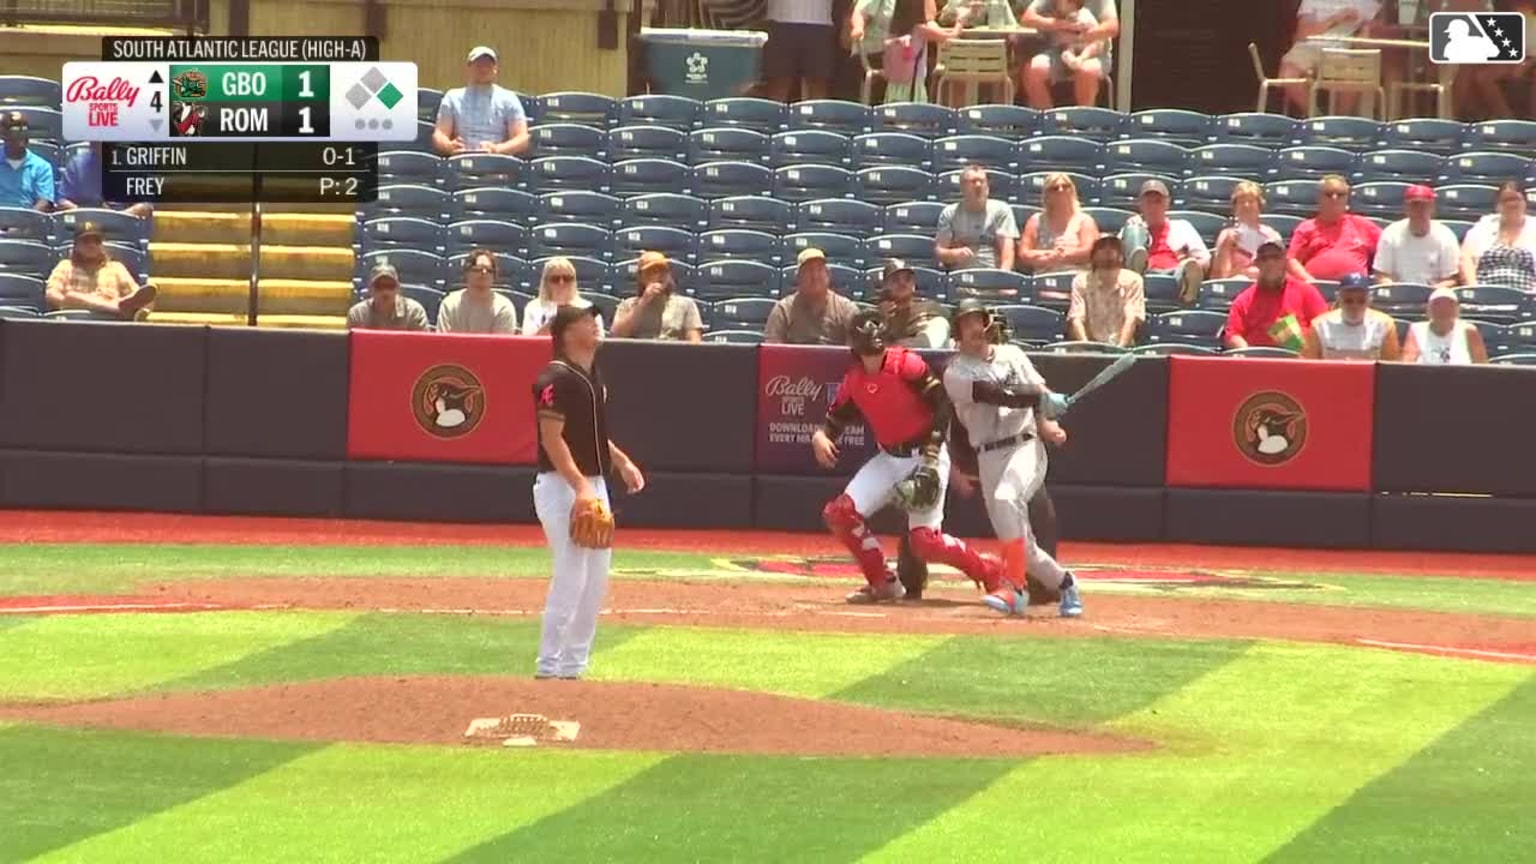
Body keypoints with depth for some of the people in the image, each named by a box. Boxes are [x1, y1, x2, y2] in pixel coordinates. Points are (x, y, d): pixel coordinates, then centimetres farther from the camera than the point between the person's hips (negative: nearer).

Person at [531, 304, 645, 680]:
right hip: (562, 485, -10)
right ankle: (549, 667, -6)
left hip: (593, 485, 10)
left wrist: (622, 461, 12)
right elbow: (552, 439, -21)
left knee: (596, 581, 11)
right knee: (571, 577, -11)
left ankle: (573, 665, 18)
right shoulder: (558, 379, -15)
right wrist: (580, 487, -28)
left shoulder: (593, 377, 14)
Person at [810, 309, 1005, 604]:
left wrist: (930, 462, -21)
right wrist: (820, 436, -15)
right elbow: (836, 419, 10)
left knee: (926, 542, -15)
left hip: (925, 456, -6)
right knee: (838, 513, -6)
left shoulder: (907, 365, -15)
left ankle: (990, 572, 8)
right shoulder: (853, 380, 2)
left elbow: (942, 407, -16)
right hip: (888, 459, 6)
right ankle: (883, 584, 7)